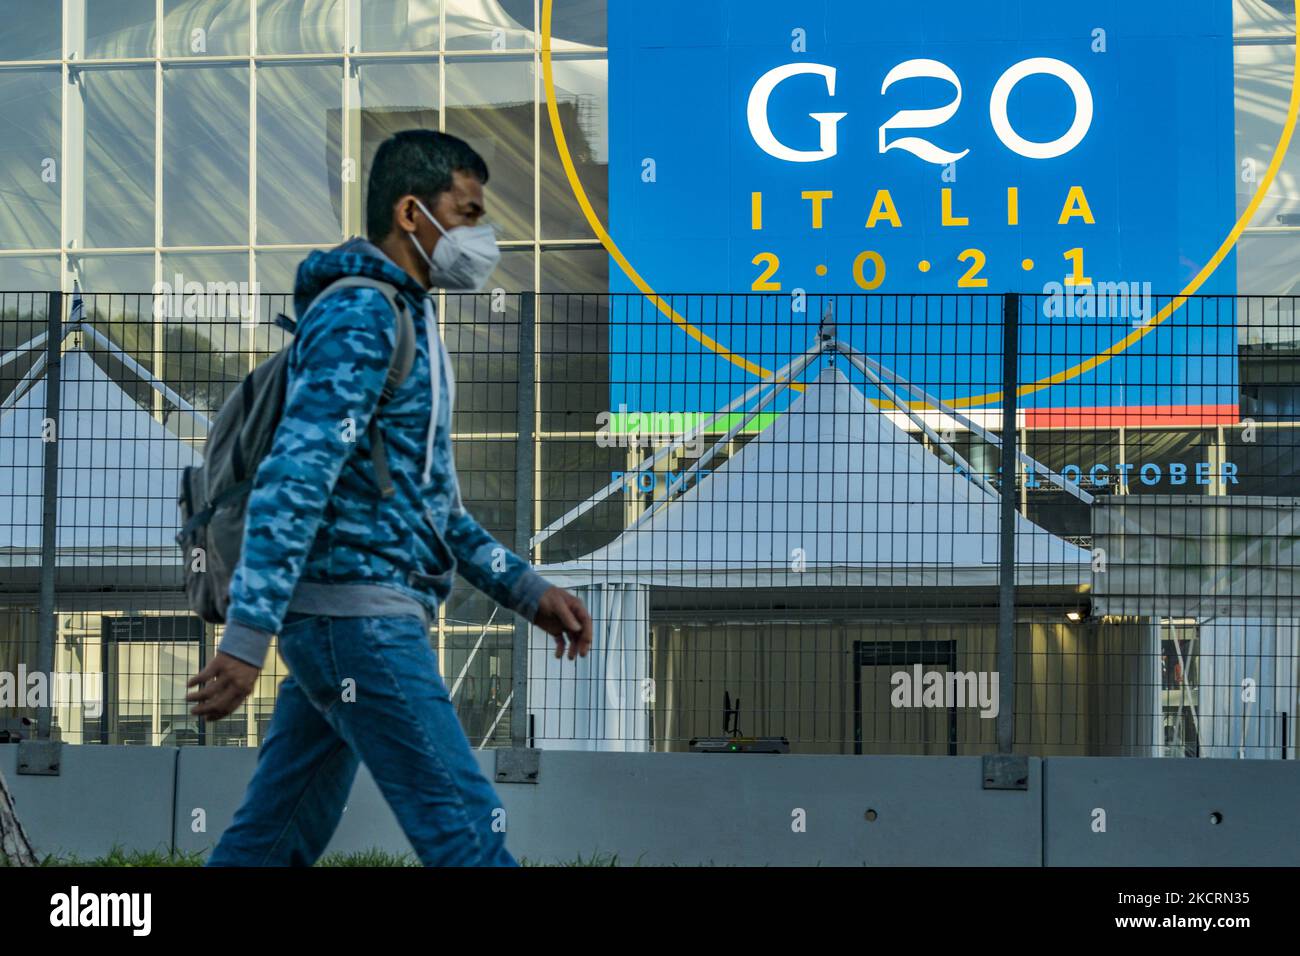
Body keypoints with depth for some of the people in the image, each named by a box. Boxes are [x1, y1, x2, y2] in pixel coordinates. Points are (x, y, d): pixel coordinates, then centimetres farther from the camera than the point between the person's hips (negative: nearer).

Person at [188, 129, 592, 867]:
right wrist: (247, 637, -27)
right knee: (467, 832, -9)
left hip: (344, 620, 10)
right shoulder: (361, 315, -11)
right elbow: (295, 476, -21)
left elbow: (431, 500, 26)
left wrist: (525, 590, 20)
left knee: (276, 843, 10)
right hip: (359, 614, -10)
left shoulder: (403, 319, 20)